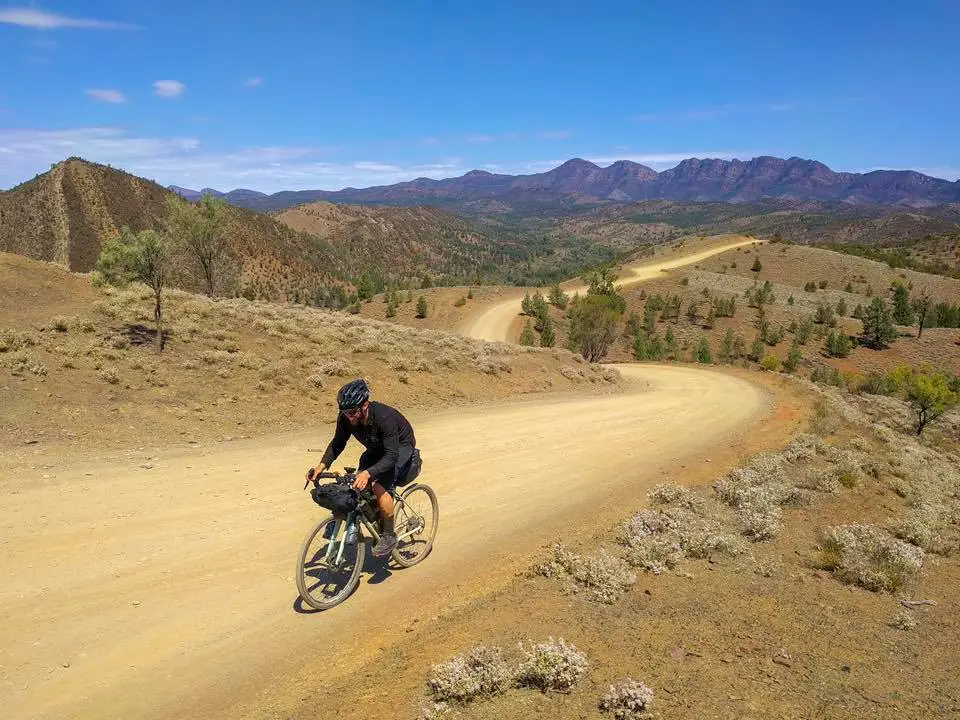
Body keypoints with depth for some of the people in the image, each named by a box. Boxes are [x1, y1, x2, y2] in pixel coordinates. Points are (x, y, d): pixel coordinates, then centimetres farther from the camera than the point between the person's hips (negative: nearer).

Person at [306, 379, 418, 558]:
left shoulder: (384, 417, -39)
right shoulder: (346, 418, -21)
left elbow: (391, 456, -41)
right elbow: (337, 443, -7)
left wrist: (368, 473, -54)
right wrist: (322, 466, -22)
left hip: (401, 447, -6)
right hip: (376, 449, 6)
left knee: (380, 486, -25)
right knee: (360, 486, -12)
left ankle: (389, 536, -7)